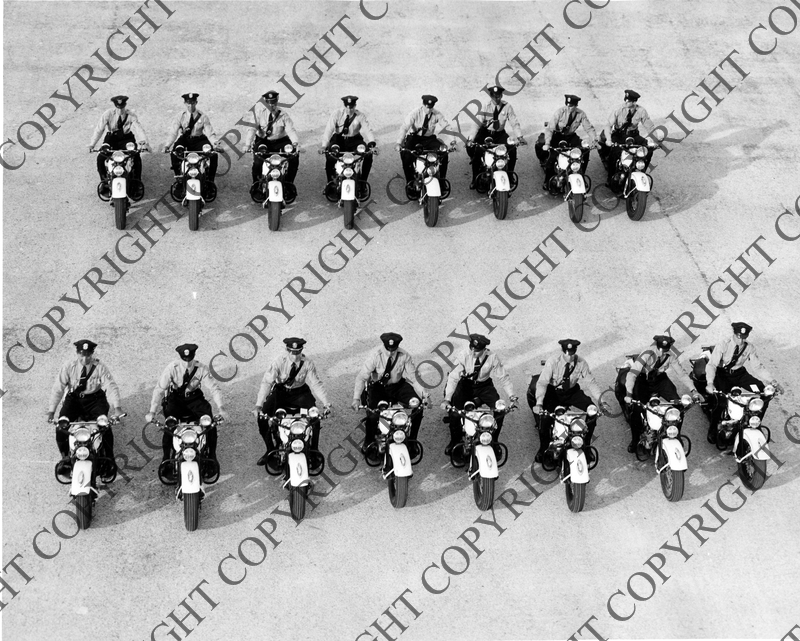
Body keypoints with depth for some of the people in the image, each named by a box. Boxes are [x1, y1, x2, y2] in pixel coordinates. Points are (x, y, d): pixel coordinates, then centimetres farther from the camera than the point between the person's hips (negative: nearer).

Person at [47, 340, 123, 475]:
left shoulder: (100, 367, -9)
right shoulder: (68, 367, -7)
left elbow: (110, 386, -15)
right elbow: (58, 388, -7)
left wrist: (116, 407, -30)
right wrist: (51, 410, -15)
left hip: (95, 399, -1)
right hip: (74, 399, 2)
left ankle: (109, 460, -2)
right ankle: (65, 458, 5)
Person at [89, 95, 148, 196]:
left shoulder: (131, 116, -13)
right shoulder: (108, 114, -12)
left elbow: (138, 129, -24)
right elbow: (99, 129, -16)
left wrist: (143, 141, -46)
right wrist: (92, 144, -28)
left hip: (127, 138, -1)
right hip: (111, 138, 1)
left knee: (136, 157, -25)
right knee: (100, 158, -19)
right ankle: (104, 182, 0)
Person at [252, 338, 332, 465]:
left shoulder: (308, 364, -17)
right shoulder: (280, 361, -20)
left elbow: (316, 383, -16)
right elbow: (267, 381, -25)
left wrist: (326, 403, -30)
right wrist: (258, 405, -36)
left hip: (300, 394, 0)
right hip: (280, 392, 0)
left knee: (315, 418, -22)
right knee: (262, 416, -17)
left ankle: (314, 451, 2)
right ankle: (270, 450, 4)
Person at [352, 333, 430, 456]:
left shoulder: (404, 356, -15)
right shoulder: (376, 355, -20)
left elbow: (412, 378, -10)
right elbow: (361, 376, -22)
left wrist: (423, 394, -27)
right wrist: (356, 398, -35)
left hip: (398, 386, 2)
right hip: (378, 387, -2)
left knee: (418, 405, -20)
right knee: (372, 415, -27)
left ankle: (411, 440, 0)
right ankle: (368, 441, 6)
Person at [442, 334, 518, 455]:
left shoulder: (492, 357, -19)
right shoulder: (463, 355, -22)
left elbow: (503, 377, -11)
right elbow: (453, 377, -25)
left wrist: (511, 396, -23)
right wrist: (447, 398, -35)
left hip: (484, 386, 1)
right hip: (466, 385, -1)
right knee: (454, 411, -20)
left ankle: (494, 441, 7)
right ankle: (454, 441, 8)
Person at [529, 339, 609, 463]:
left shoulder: (581, 363, -14)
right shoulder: (553, 361, -22)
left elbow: (591, 382, -10)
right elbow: (542, 382, -25)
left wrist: (601, 401, -22)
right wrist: (539, 403, -37)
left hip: (572, 392, 3)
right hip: (553, 392, -3)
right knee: (545, 418, -25)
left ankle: (586, 445, 3)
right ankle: (543, 448, 4)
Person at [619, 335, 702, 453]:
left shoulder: (671, 357, -14)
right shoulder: (647, 354, -29)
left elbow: (681, 373, -6)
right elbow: (632, 373, -33)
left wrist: (693, 390, -16)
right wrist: (628, 394, -41)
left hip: (660, 380, 4)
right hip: (643, 380, -4)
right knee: (637, 411, -17)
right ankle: (635, 441, 6)